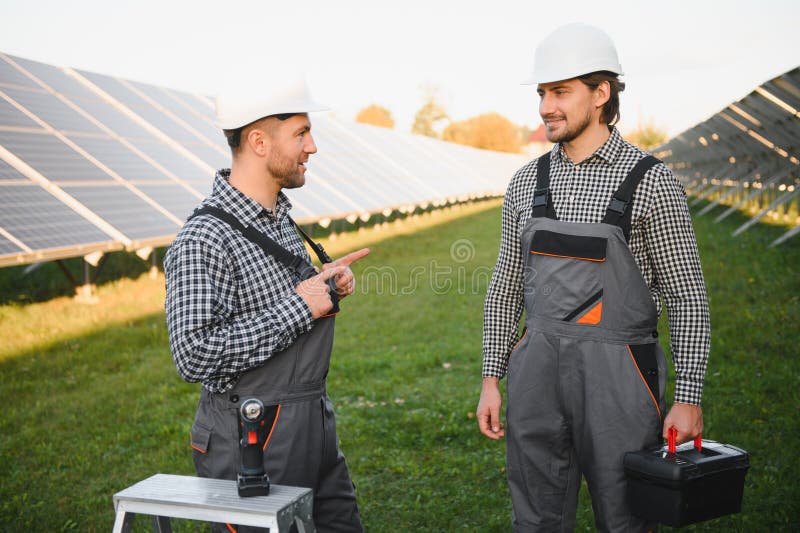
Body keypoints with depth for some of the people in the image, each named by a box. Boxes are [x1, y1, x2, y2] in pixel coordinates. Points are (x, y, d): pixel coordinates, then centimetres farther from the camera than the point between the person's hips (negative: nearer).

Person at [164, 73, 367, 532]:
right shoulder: (204, 240, -21)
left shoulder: (279, 215, 8)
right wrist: (298, 307, -22)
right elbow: (194, 356, -27)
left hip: (315, 423, 9)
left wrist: (323, 282, 2)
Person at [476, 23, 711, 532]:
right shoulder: (528, 183, 7)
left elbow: (688, 297, -4)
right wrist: (492, 379, 9)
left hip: (617, 376, -4)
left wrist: (689, 397, -9)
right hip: (538, 374, 4)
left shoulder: (652, 182, -6)